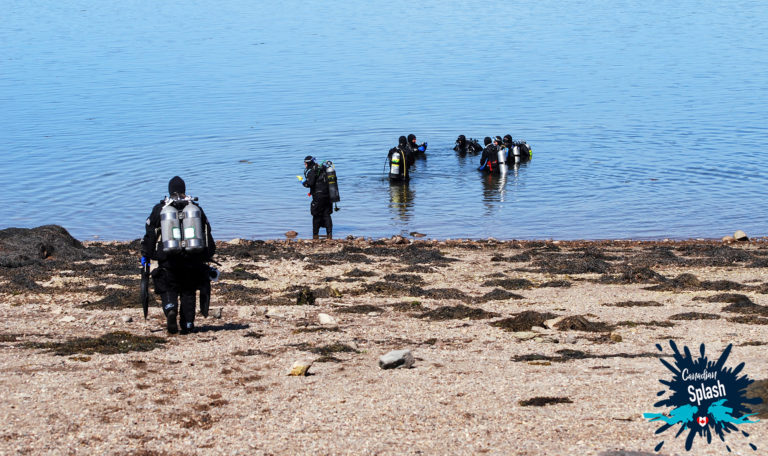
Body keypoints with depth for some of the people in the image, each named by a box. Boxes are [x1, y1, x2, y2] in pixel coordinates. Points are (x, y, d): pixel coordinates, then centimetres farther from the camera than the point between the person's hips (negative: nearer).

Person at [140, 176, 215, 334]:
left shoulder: (159, 209, 2)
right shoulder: (196, 209, 8)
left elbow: (150, 235, 2)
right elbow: (207, 236, 12)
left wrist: (145, 256, 10)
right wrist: (208, 257, 20)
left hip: (168, 262, -2)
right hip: (192, 261, 2)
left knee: (168, 290, 8)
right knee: (188, 292, 13)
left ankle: (170, 309, -23)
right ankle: (187, 325, 8)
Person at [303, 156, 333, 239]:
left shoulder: (311, 171, -9)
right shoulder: (322, 169, 15)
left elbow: (310, 183, -19)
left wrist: (304, 183, 2)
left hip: (318, 196, -7)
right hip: (328, 195, 7)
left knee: (316, 215, 4)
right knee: (327, 215, 9)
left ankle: (315, 234, 10)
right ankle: (329, 233, 1)